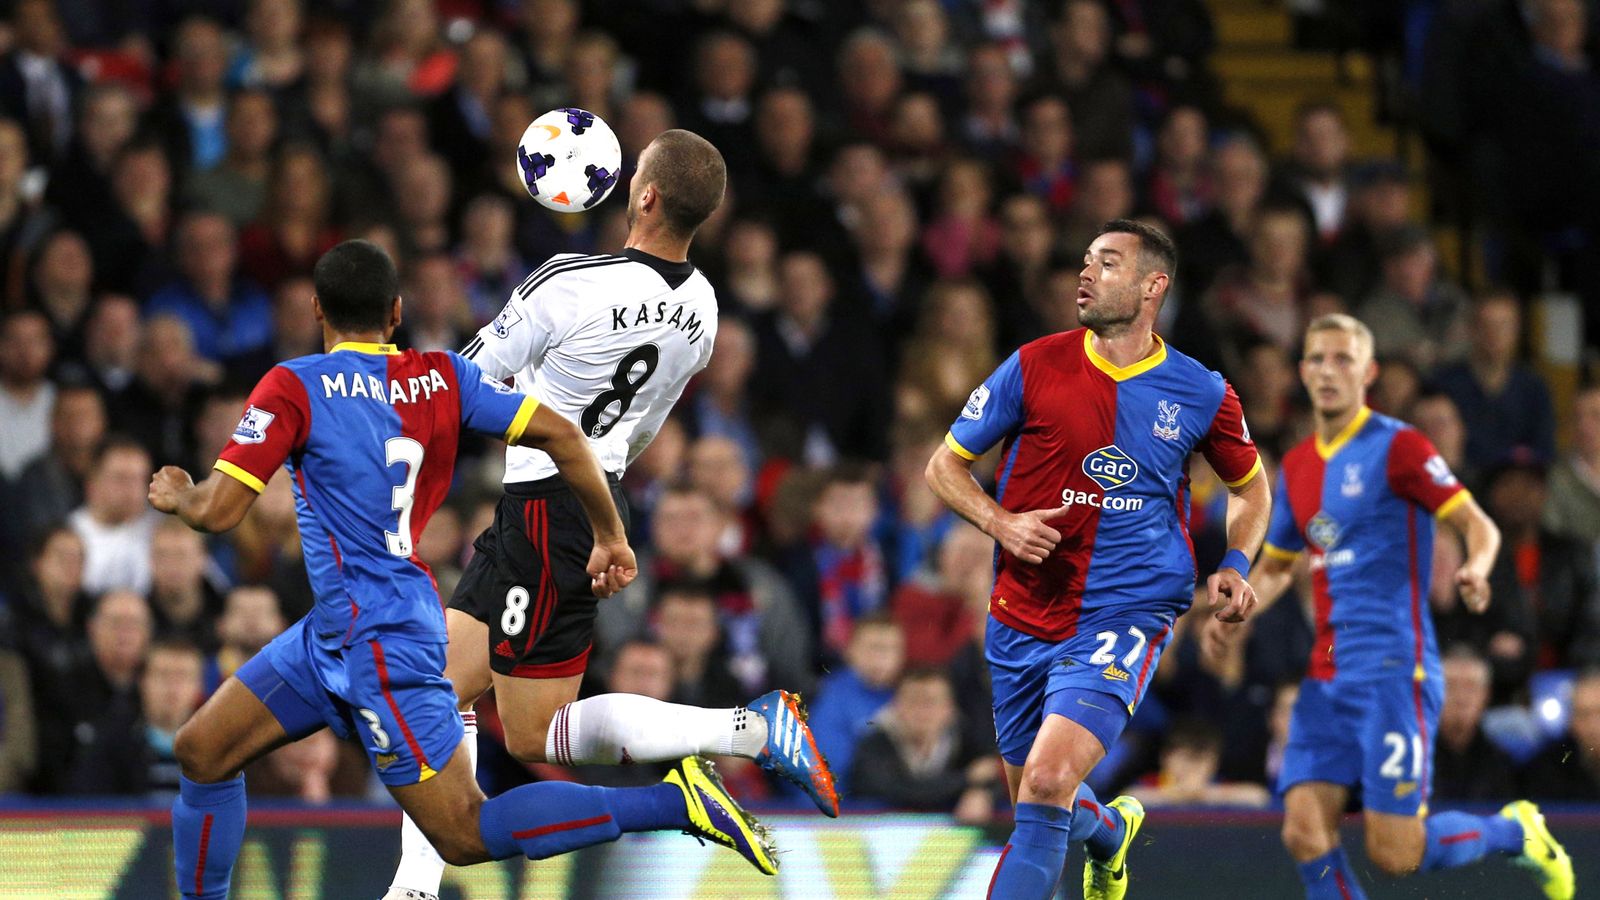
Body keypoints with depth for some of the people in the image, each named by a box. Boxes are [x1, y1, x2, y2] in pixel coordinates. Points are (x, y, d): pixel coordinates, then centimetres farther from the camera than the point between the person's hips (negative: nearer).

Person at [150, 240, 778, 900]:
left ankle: (675, 801, -13)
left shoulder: (293, 387, -12)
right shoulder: (439, 376, 4)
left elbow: (218, 511, -16)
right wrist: (610, 537, 10)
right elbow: (560, 435, -2)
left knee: (466, 836, -8)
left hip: (380, 643, -8)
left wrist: (177, 496, 8)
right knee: (202, 751, 14)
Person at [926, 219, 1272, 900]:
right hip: (1024, 619, 3)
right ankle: (1110, 829, 51)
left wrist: (1235, 566, 0)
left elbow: (1250, 486, 18)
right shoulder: (1033, 368, -2)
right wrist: (999, 522, -12)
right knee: (1036, 804, 16)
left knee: (1047, 782, -24)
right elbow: (944, 465, 6)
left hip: (1125, 615, -3)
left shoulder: (1201, 395, -1)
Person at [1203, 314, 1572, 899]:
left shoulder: (1396, 446, -5)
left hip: (1393, 669, -6)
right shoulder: (1297, 467, 15)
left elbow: (1479, 525, -7)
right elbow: (1275, 565, 28)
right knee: (1305, 833, -10)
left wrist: (1476, 569, -29)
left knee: (1393, 853, -9)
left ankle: (1516, 831, 17)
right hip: (1327, 673, 6)